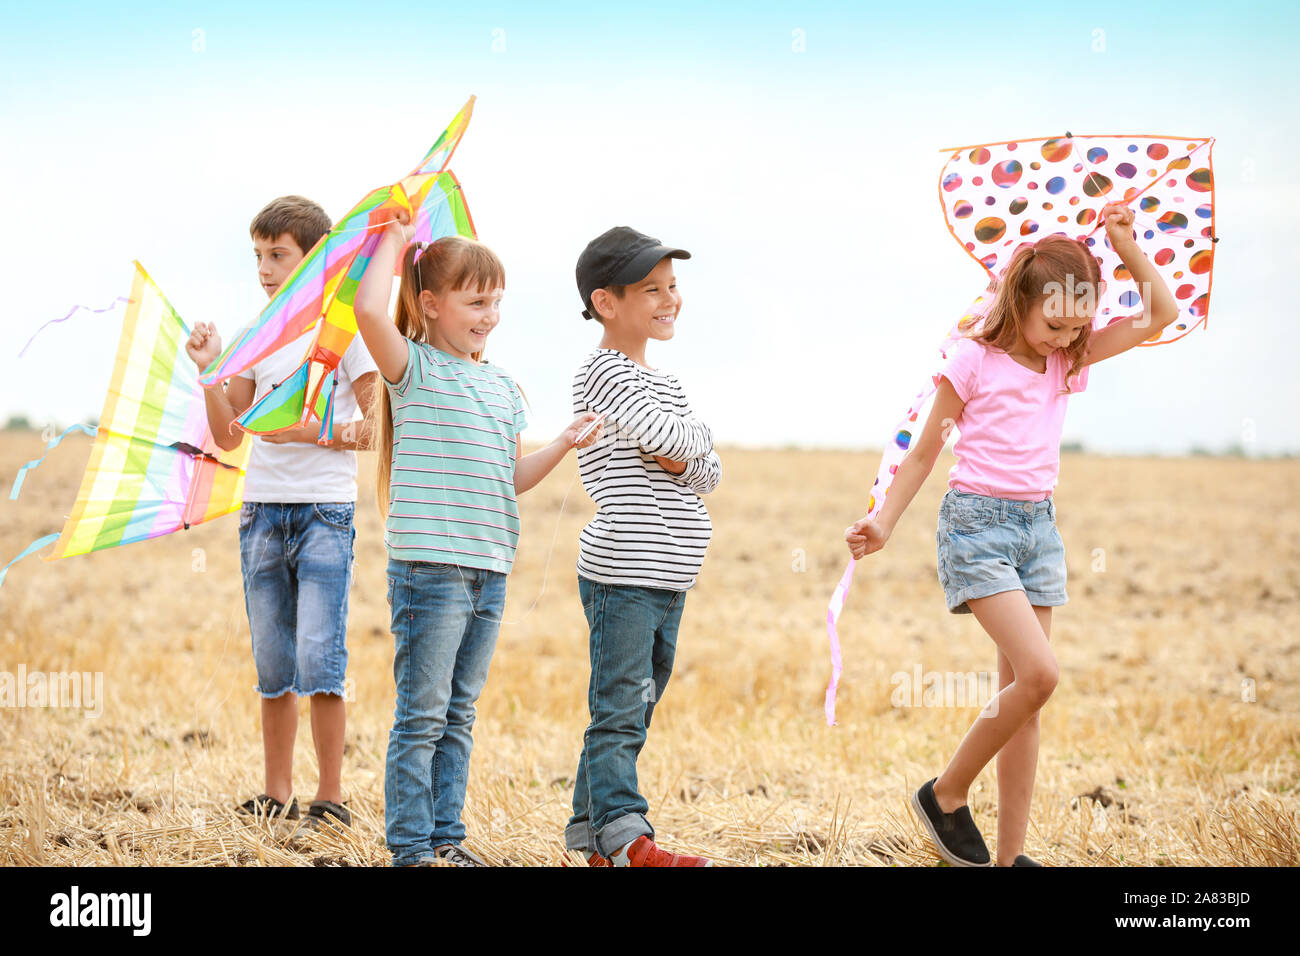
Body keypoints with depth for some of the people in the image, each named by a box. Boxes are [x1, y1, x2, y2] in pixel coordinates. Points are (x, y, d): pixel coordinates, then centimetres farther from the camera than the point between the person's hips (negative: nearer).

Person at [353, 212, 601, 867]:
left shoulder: (502, 388, 16)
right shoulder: (415, 370, -5)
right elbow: (368, 309, -24)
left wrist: (564, 443, 7)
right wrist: (394, 242, -11)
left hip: (489, 571, 7)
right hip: (429, 567, -7)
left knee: (458, 716, 13)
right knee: (422, 716, -4)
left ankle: (446, 838, 19)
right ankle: (410, 848, 1)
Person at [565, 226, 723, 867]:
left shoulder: (664, 383, 20)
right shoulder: (604, 371, -8)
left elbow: (709, 472, 16)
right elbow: (667, 436, -20)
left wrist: (681, 461, -6)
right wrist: (693, 435, 3)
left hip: (667, 576, 9)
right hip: (621, 572, -9)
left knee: (635, 710, 11)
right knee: (619, 710, -9)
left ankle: (592, 831, 16)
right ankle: (625, 837, -13)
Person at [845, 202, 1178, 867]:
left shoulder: (1067, 360, 8)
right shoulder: (973, 361, -6)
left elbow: (1161, 313, 7)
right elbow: (926, 451, 2)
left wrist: (1125, 244, -2)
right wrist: (885, 523, 2)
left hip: (1038, 525, 6)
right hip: (977, 520, -6)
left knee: (1022, 693, 4)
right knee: (1038, 673, -20)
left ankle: (1010, 854, 7)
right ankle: (946, 796, -2)